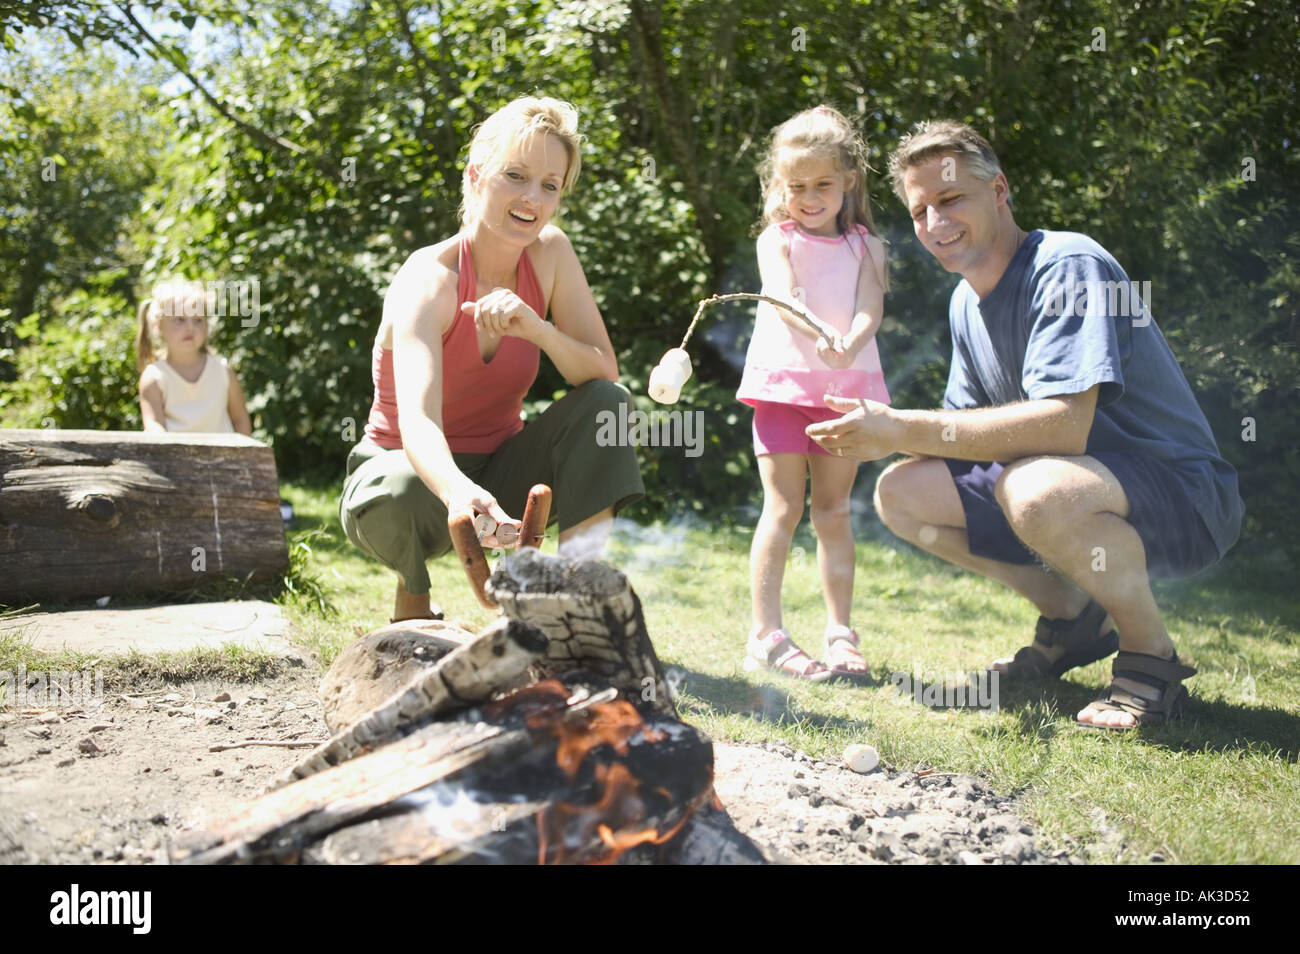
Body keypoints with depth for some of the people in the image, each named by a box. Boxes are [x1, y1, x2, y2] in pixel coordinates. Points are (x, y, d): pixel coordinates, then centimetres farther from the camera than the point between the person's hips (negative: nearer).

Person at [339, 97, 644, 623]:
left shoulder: (550, 253, -8)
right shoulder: (430, 281, -25)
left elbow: (604, 374, -11)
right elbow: (418, 422, -41)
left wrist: (535, 327, -32)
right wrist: (459, 494, -64)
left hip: (498, 471, 5)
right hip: (427, 475, -4)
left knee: (607, 403, -18)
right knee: (398, 496, -38)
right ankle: (413, 599, -3)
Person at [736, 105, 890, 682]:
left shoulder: (865, 246, 12)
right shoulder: (777, 240, 5)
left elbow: (870, 308, -5)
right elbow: (784, 298, -15)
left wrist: (850, 343, -29)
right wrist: (819, 334, -36)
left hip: (847, 388, 2)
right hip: (783, 381, -2)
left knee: (834, 510, 6)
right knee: (783, 508, -5)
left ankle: (839, 634, 8)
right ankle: (765, 635, -3)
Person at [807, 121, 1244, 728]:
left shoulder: (1067, 267, -20)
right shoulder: (967, 302, 8)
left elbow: (1065, 424, -32)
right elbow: (972, 427, 9)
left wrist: (903, 430, -30)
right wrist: (880, 434, -12)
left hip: (1182, 496, -8)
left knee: (1035, 487, -38)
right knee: (899, 493, -4)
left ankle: (1151, 655, -12)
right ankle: (1071, 616, 10)